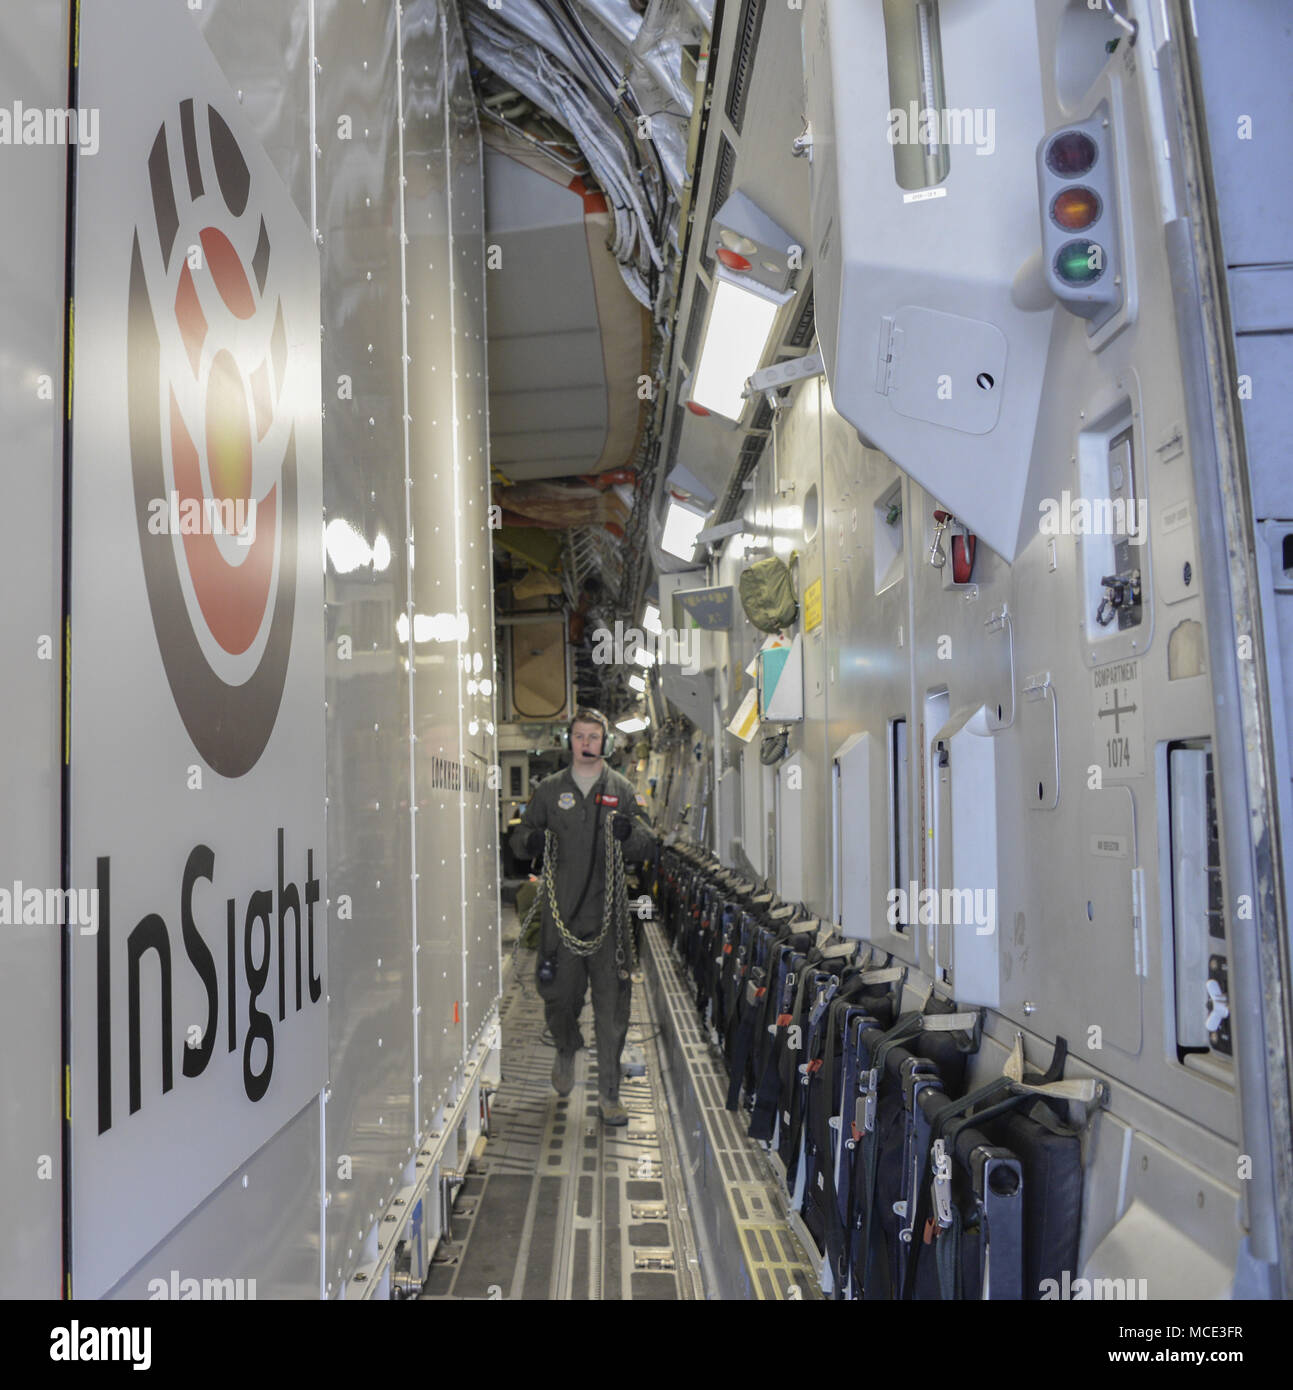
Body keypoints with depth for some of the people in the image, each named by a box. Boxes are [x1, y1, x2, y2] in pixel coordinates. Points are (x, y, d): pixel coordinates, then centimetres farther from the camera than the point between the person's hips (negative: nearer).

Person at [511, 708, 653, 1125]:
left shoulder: (622, 790, 9)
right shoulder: (549, 790, 10)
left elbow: (646, 845, 7)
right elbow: (520, 836, 14)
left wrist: (629, 833, -16)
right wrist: (530, 841, -10)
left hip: (608, 911, 0)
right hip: (560, 912, 1)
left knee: (611, 1004, -2)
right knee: (558, 993, 5)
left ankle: (609, 1094, 8)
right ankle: (567, 1051, 38)